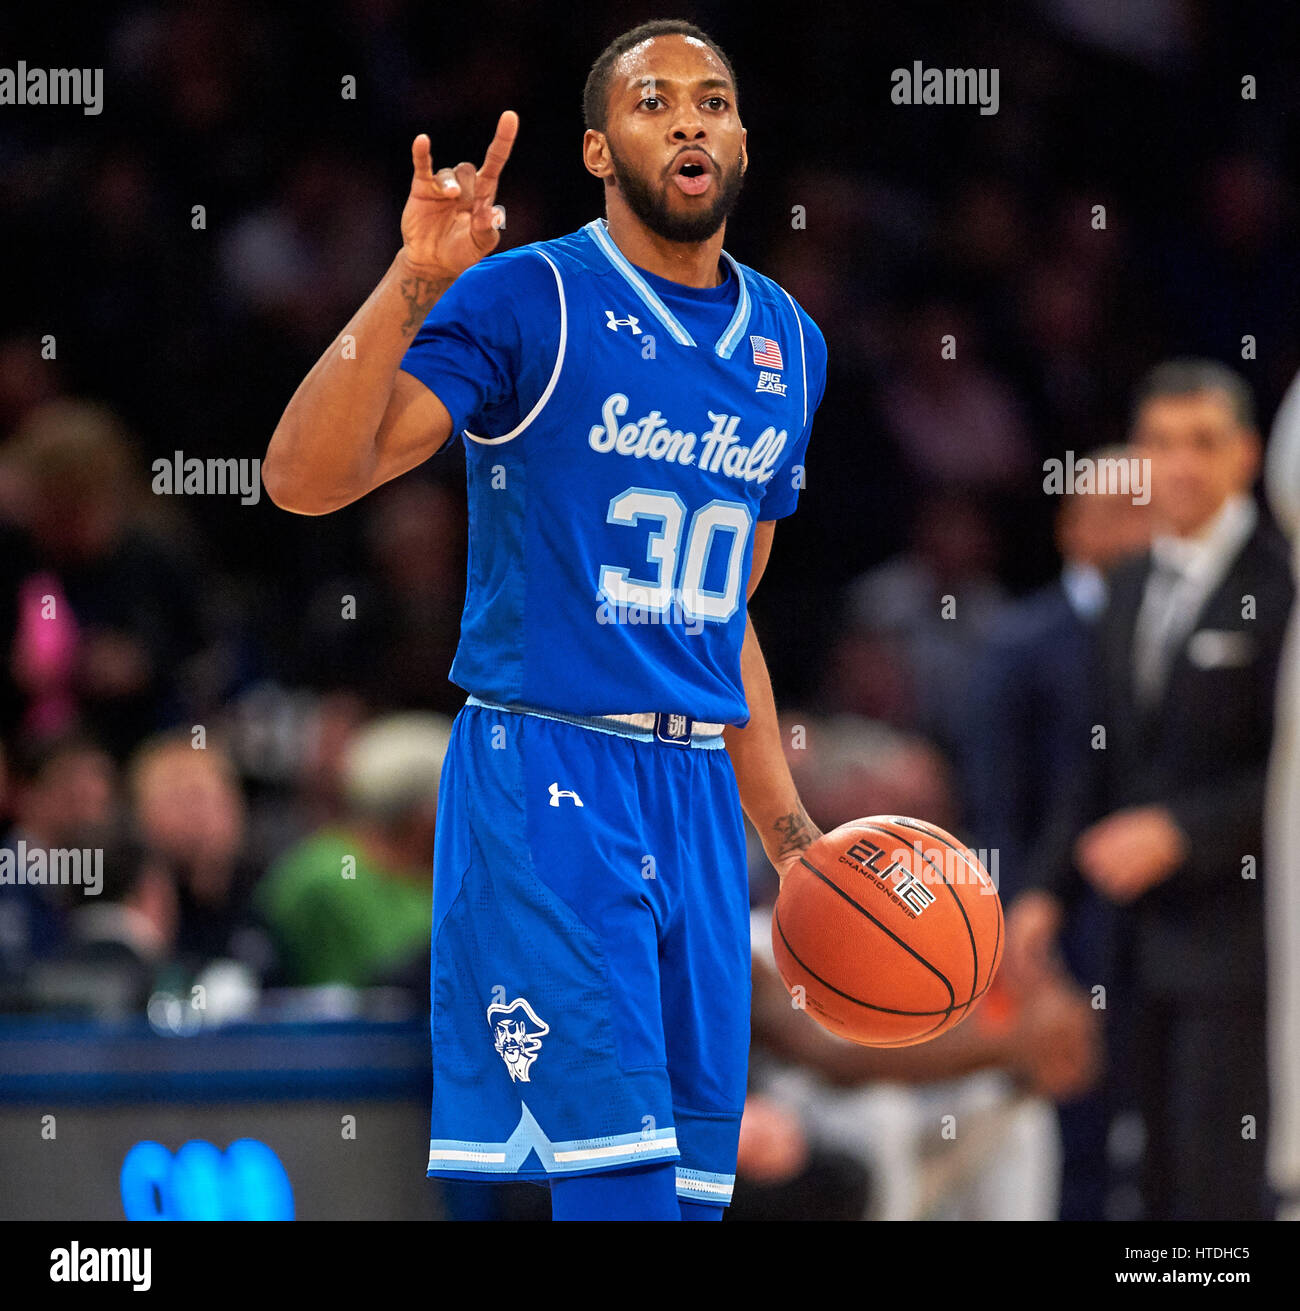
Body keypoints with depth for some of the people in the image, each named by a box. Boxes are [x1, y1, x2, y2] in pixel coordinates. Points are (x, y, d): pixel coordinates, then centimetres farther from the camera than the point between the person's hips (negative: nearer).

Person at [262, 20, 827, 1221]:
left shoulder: (789, 346, 14)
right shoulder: (527, 302, -6)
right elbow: (304, 480, -17)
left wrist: (790, 837, 19)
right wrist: (412, 288, -29)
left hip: (700, 799, 6)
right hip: (547, 774, -6)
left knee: (694, 1182, 4)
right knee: (622, 1181, -17)